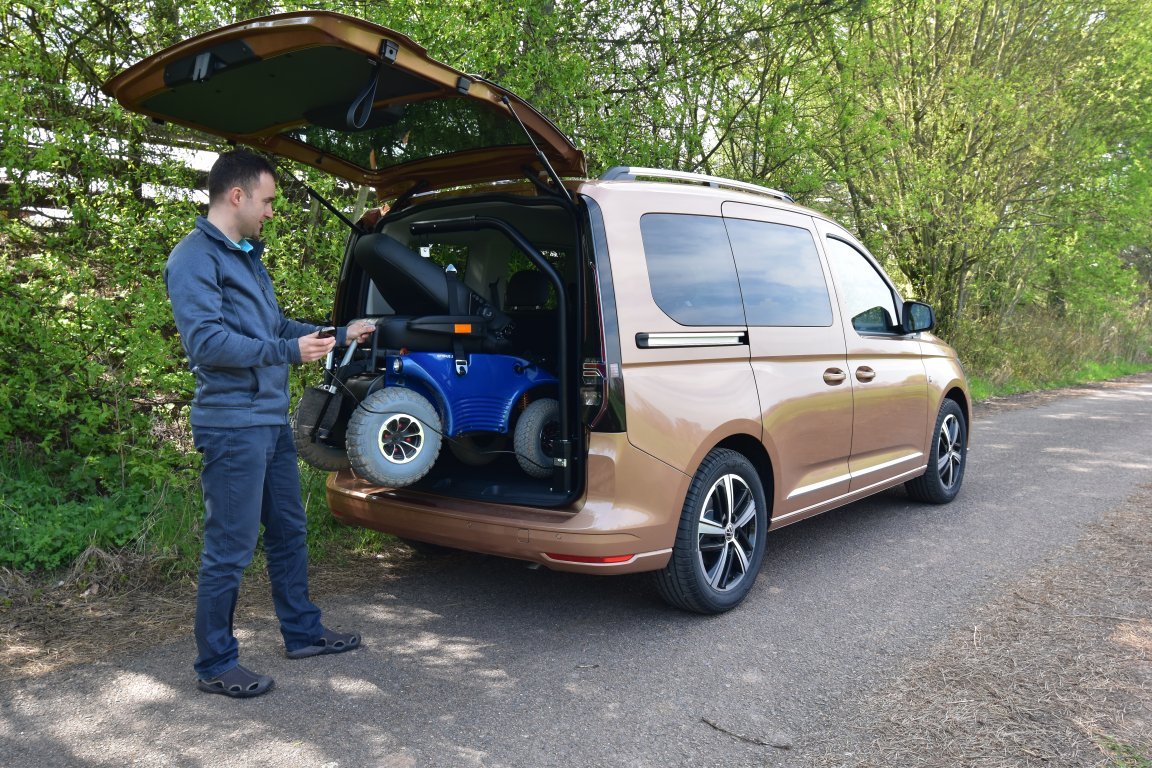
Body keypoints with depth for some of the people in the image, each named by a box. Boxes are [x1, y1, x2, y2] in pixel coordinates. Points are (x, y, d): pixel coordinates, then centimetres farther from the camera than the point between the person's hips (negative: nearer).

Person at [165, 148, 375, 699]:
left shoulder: (247, 255, 18)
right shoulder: (195, 257, -12)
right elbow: (206, 341, -22)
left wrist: (340, 335, 18)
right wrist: (288, 352, -22)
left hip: (271, 420, 10)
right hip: (233, 424, -10)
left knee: (289, 533, 18)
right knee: (230, 550, -1)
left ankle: (303, 633, 32)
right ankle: (215, 665, 14)